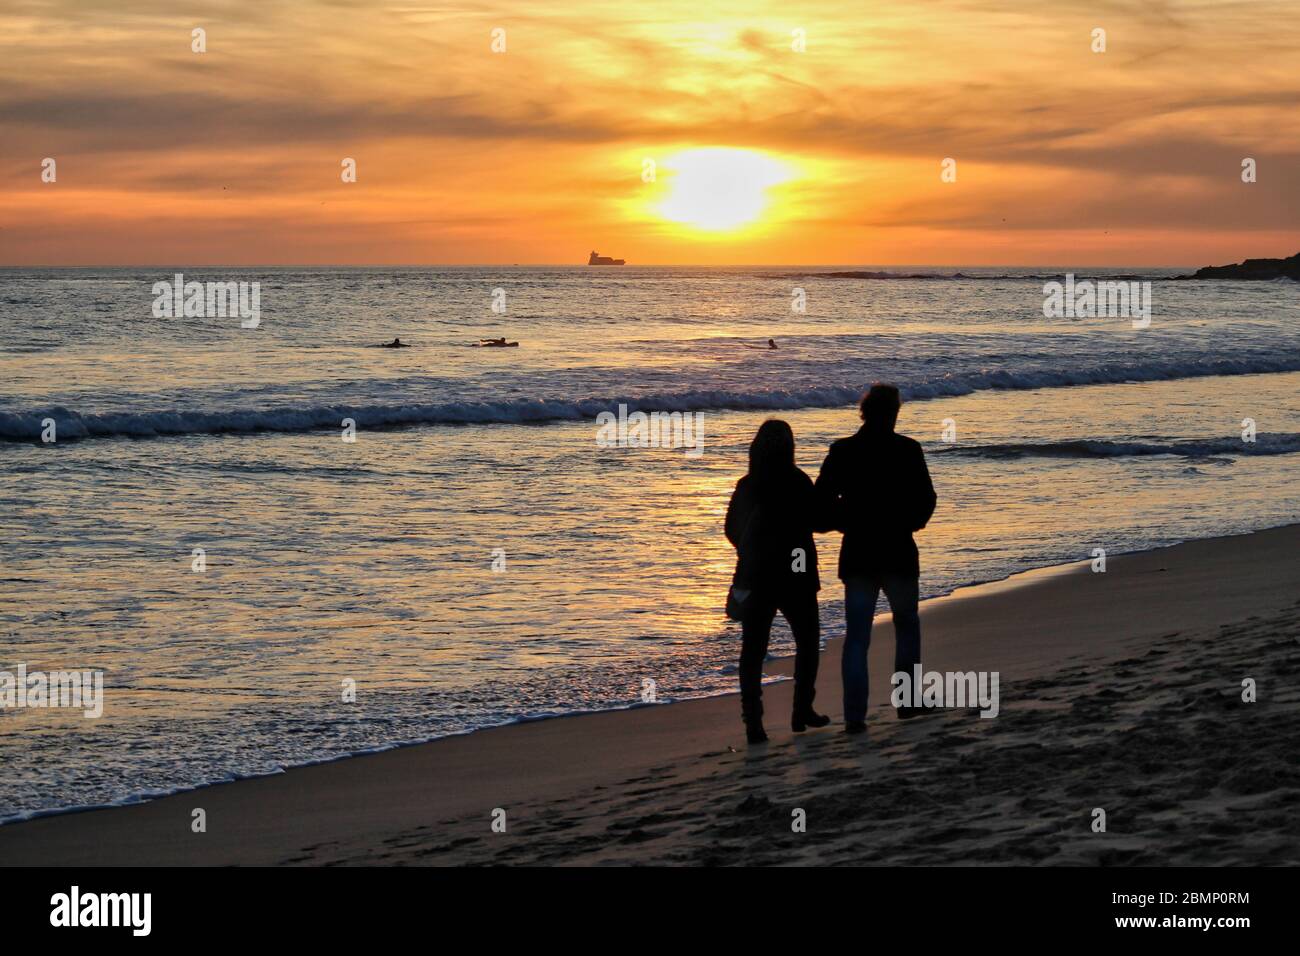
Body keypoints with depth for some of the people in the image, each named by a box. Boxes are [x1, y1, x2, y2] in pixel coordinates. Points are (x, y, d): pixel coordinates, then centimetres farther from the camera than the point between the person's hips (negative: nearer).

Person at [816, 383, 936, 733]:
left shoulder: (842, 451, -2)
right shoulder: (908, 450, -7)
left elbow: (822, 498, -3)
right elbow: (926, 499, -7)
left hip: (857, 554, 1)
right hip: (898, 553, -1)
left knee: (856, 637, 3)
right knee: (907, 627, 19)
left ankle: (855, 715, -5)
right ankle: (907, 702, 21)